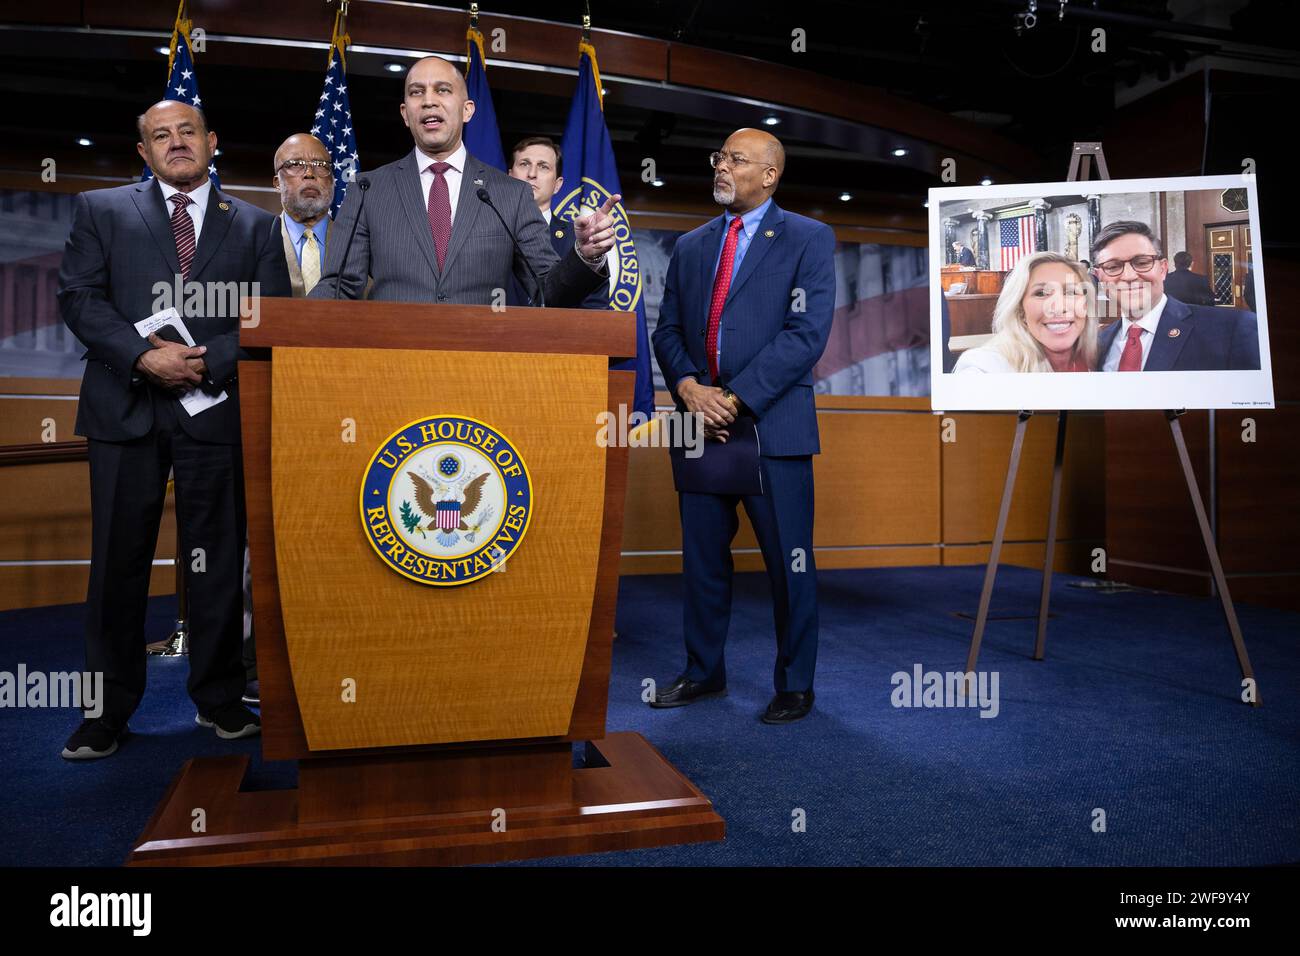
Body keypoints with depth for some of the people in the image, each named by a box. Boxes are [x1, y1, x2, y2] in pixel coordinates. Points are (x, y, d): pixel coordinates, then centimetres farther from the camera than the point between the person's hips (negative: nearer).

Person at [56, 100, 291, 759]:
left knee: (217, 561, 5)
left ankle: (219, 698, 19)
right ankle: (108, 709, 16)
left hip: (216, 408, 0)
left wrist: (208, 361, -11)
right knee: (118, 562, 4)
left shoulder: (253, 226, 12)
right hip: (126, 407, 0)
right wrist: (143, 357, -13)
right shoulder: (101, 210, 12)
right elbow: (78, 297, 1)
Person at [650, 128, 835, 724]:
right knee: (702, 558, 10)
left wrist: (737, 399, -15)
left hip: (771, 424, -4)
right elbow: (667, 330, 12)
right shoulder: (690, 246, 17)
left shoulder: (808, 240, 2)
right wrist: (689, 387, -8)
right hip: (698, 422, 5)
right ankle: (704, 672, 26)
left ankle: (794, 685, 18)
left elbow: (807, 333, -9)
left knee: (788, 561, 2)